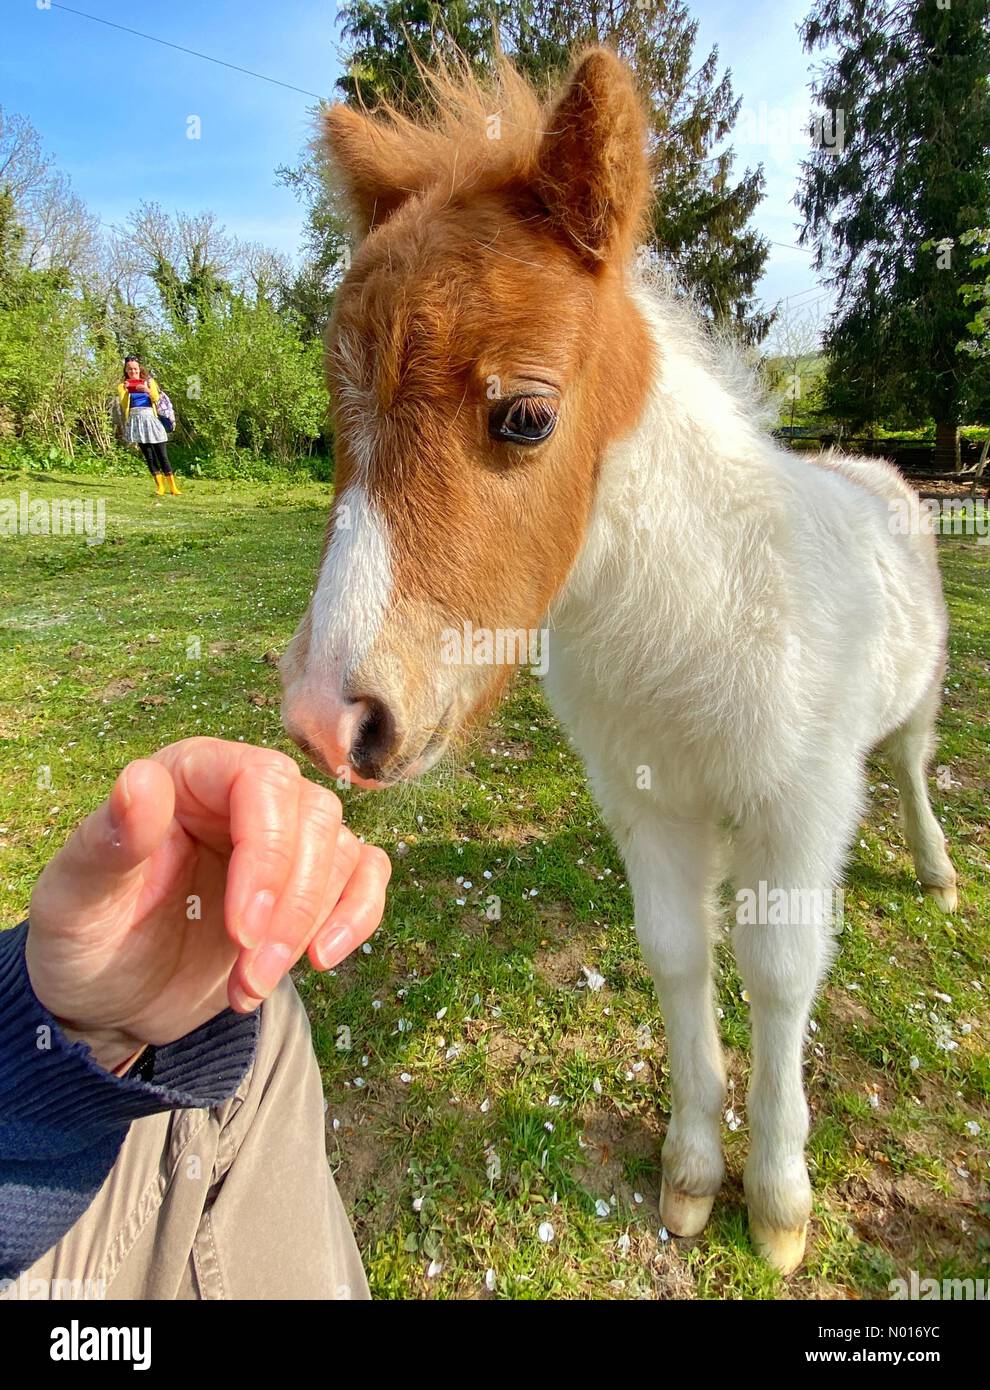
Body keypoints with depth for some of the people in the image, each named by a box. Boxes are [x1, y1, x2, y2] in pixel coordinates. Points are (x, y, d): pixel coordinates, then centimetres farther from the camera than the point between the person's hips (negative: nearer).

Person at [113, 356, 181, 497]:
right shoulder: (123, 385, 14)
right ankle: (160, 486, -4)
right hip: (135, 419, 0)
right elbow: (122, 405, 5)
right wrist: (125, 390, -7)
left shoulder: (149, 381, 15)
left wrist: (148, 390, -17)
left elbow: (156, 398, 1)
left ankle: (173, 487, -6)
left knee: (162, 455, -6)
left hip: (150, 417, 0)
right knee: (149, 456, -5)